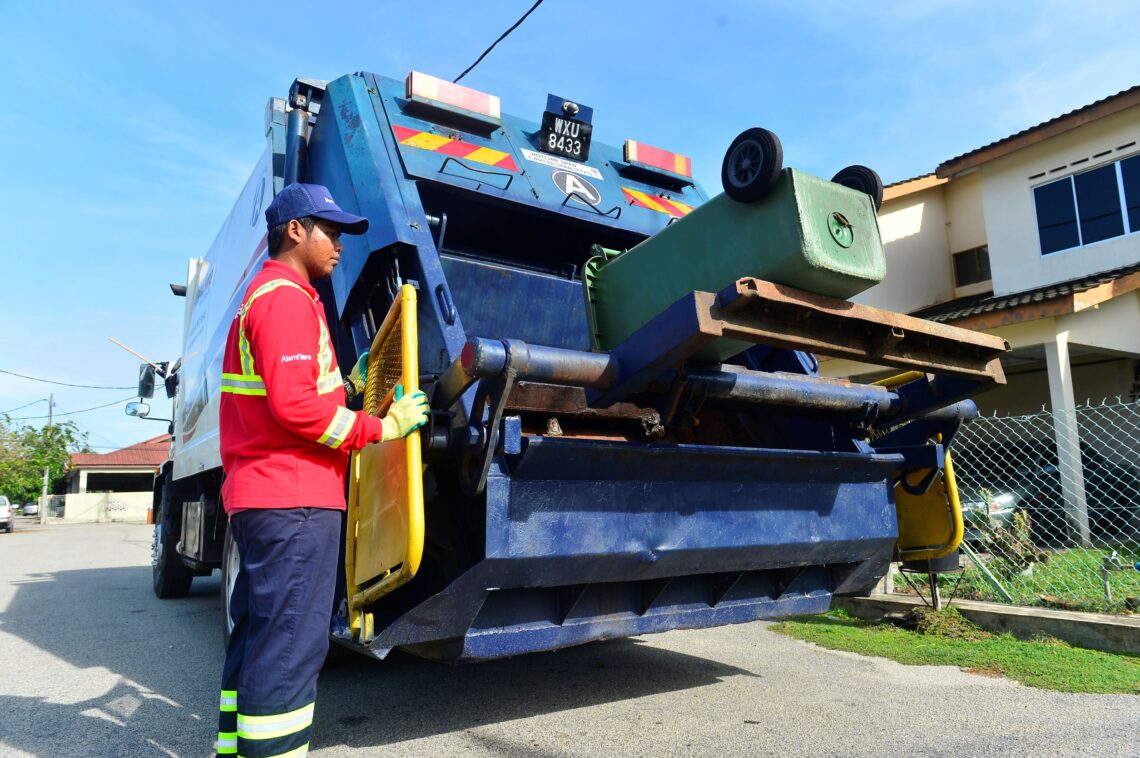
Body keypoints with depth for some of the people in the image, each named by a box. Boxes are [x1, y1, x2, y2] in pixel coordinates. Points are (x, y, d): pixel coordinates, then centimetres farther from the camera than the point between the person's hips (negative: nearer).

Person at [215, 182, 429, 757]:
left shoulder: (262, 297, 23)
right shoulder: (286, 297, -11)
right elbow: (293, 404, -22)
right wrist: (381, 428, -15)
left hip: (258, 494, 11)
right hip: (294, 498, -11)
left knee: (257, 639, 16)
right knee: (291, 645, -7)